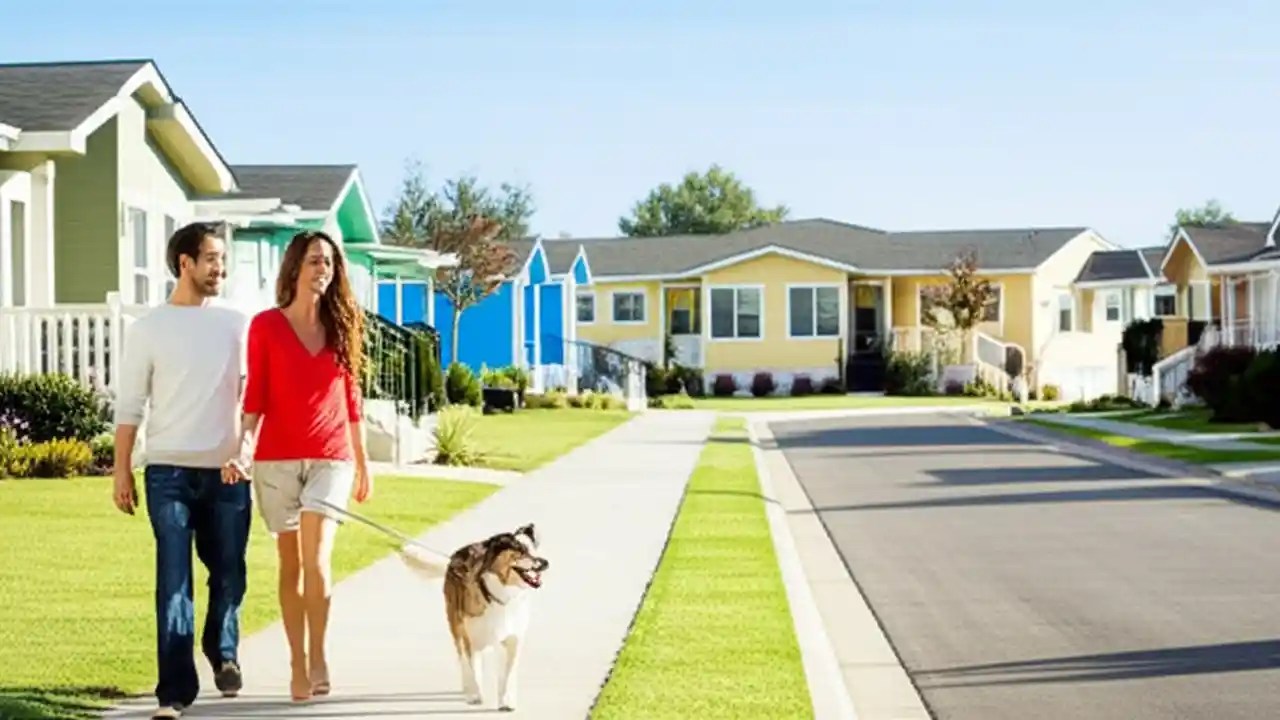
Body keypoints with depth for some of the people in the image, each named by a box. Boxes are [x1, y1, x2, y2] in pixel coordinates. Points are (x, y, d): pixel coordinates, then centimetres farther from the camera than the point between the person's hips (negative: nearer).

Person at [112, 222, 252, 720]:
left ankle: (222, 653, 37)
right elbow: (130, 405, 2)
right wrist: (122, 469, -2)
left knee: (229, 573, 11)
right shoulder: (149, 328, 2)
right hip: (169, 471, -2)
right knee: (174, 579, -7)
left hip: (228, 472, 2)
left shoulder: (237, 324, 7)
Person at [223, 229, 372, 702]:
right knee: (290, 563, 6)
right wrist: (244, 445, -15)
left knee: (316, 559, -15)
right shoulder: (265, 325, 1)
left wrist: (363, 463, 16)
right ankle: (298, 664, 14)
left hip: (331, 458, 1)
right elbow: (256, 393, 0)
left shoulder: (342, 325, 8)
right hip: (277, 458, 0)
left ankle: (318, 656, -2)